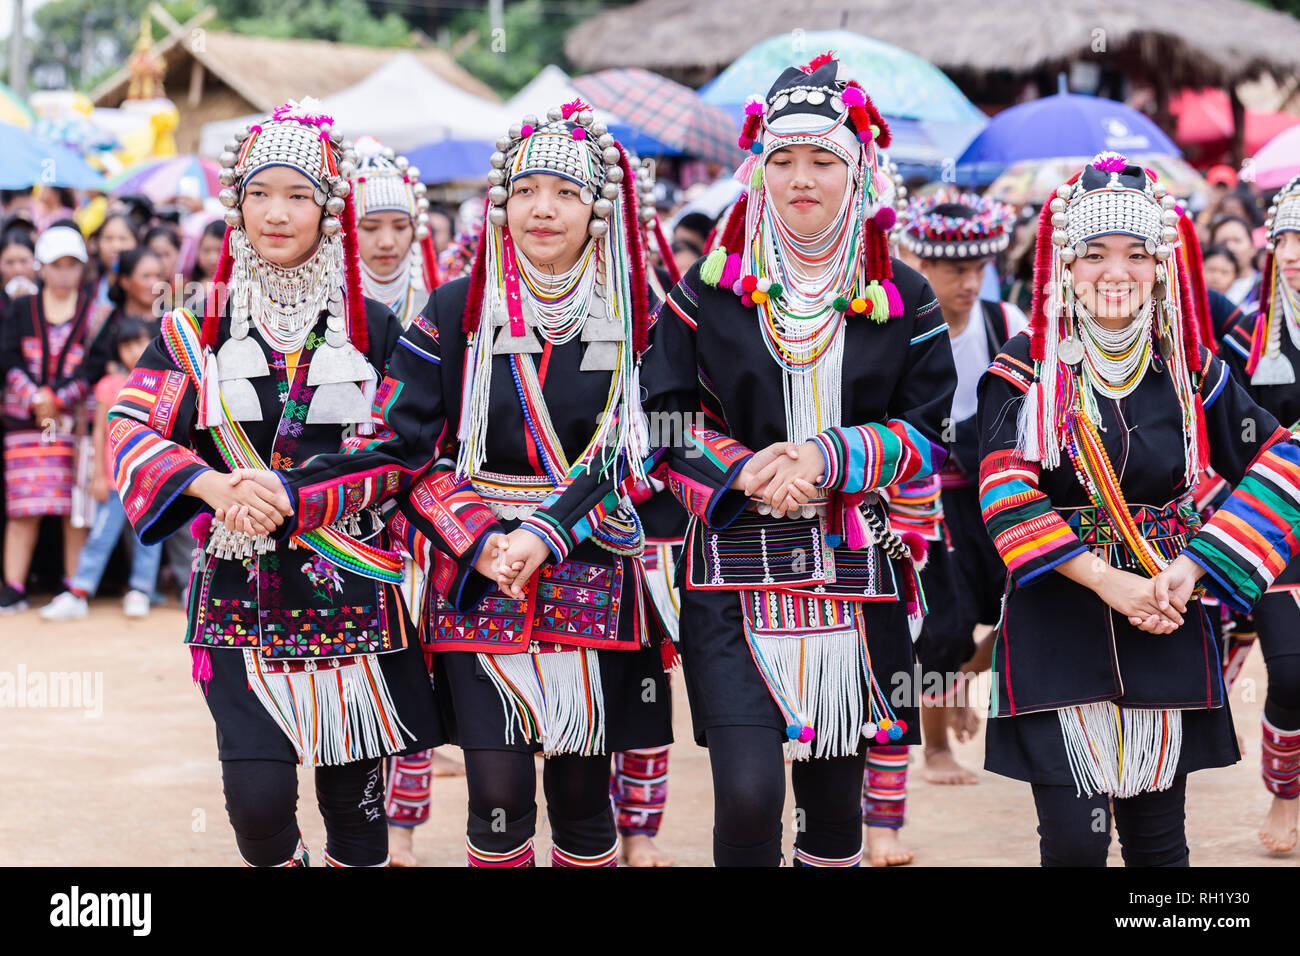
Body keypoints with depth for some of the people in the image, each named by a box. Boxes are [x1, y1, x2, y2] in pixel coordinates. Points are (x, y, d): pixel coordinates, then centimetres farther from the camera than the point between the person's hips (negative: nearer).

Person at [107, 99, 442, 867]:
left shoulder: (374, 329, 6)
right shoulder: (199, 329, 6)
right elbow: (132, 428, -2)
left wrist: (284, 500, -13)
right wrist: (214, 486, -21)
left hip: (352, 592, 1)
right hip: (242, 594, 0)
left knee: (355, 798, 4)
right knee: (256, 797, -9)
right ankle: (277, 859, 22)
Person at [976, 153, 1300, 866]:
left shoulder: (1188, 370, 4)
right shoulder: (1027, 368, -2)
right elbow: (1007, 493, -11)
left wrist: (1195, 567, -12)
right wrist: (1107, 580, -19)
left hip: (1166, 630, 2)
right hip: (1056, 629, -2)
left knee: (1158, 833, 9)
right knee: (1074, 838, -5)